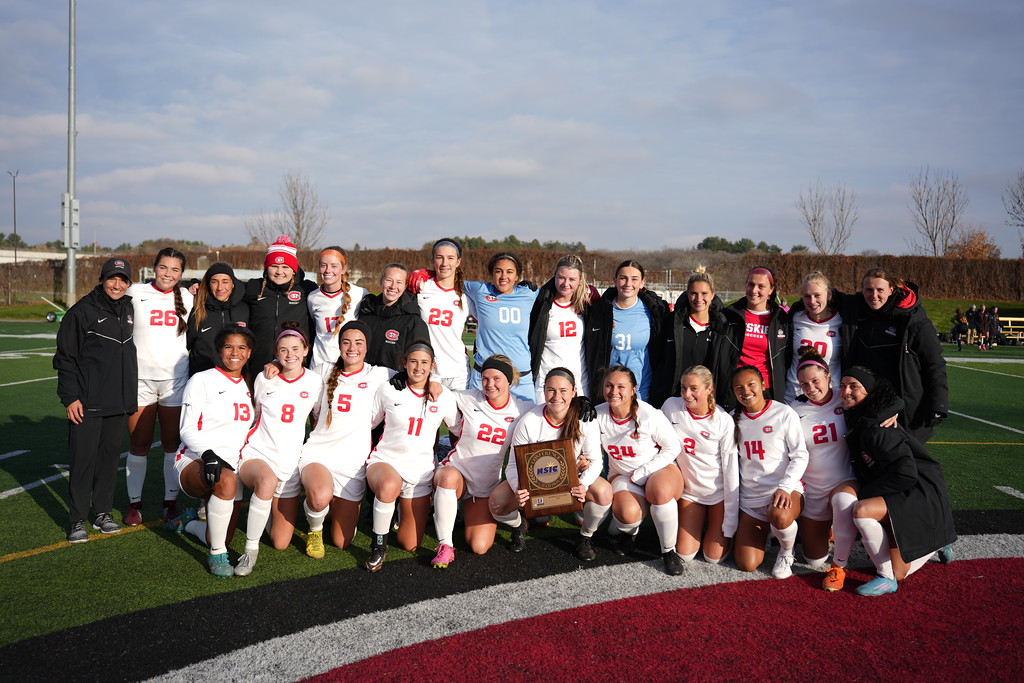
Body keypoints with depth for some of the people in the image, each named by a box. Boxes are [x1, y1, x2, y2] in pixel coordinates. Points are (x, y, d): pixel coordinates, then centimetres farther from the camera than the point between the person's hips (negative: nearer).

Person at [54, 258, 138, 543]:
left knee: (110, 456, 10)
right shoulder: (83, 311, -5)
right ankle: (77, 520, 6)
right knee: (83, 458, -3)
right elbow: (65, 357, -5)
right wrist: (70, 397, -11)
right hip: (87, 404, -5)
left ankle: (103, 512, 22)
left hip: (119, 402, 5)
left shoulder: (130, 309, 11)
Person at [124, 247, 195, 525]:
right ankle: (134, 503, 18)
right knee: (138, 445, 4)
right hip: (140, 379, -1)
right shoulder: (136, 292, 1)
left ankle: (171, 502, 18)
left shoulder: (187, 297, 8)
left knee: (173, 444, 5)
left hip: (175, 380, 1)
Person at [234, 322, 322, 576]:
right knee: (268, 481, -42)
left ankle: (267, 504, 34)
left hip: (289, 464, 2)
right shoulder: (265, 379, 1)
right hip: (255, 454, -2)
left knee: (280, 543, 2)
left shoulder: (314, 381, 1)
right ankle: (250, 548, -24)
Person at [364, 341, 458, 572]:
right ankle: (378, 544, -17)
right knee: (389, 487, -43)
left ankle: (403, 509, 39)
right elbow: (368, 421, 7)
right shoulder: (388, 390, -4)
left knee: (410, 545, 5)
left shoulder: (443, 396, -1)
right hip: (385, 460, -2)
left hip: (420, 469, 2)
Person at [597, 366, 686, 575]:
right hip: (623, 475, 2)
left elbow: (673, 447, -10)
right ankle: (627, 530, 12)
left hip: (660, 468, -2)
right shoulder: (598, 415, -8)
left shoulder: (650, 415, -18)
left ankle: (669, 551, -14)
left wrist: (641, 473, -15)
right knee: (629, 513, -31)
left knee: (661, 491, -39)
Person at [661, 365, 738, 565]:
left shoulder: (724, 422, -17)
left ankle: (719, 529, 30)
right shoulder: (671, 406, -12)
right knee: (685, 555, 0)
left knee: (714, 557, -1)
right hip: (689, 490, 2)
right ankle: (697, 528, 31)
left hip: (719, 492, -2)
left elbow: (731, 469, -14)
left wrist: (731, 521, -14)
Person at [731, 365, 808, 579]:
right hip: (750, 497, 4)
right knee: (747, 565, -6)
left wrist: (785, 488, -22)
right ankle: (762, 533, 28)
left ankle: (786, 552, -5)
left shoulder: (784, 413, -6)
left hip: (785, 490, -4)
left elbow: (800, 456, -7)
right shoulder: (735, 419, 6)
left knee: (780, 516, -41)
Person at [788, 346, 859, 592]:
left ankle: (839, 566, -17)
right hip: (812, 490, 3)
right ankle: (824, 530, 40)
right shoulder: (795, 410, -1)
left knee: (844, 501, -41)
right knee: (815, 562, 4)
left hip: (846, 482, -2)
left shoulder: (847, 401, -6)